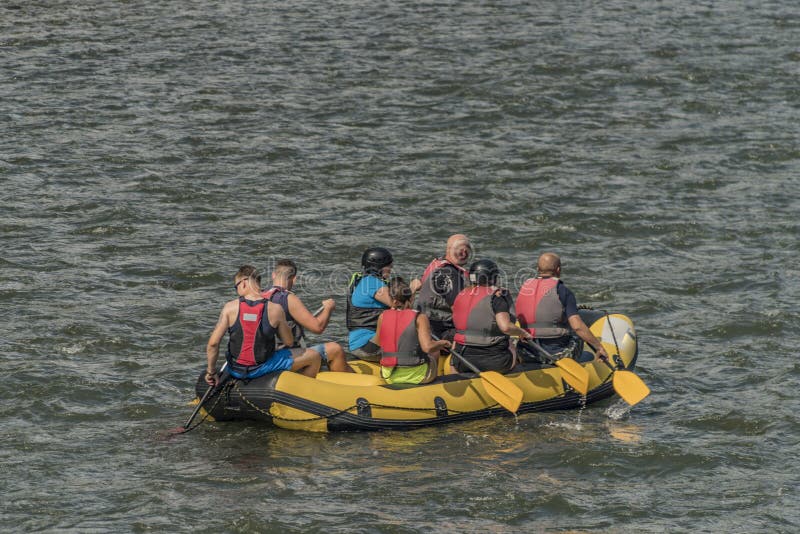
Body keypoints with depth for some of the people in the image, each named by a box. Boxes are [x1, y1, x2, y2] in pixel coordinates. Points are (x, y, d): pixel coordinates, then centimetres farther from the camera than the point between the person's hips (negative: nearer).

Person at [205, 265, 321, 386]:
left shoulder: (230, 307, -11)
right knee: (314, 356, 14)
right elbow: (289, 342, -3)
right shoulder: (274, 309, -14)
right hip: (261, 370, -3)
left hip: (235, 372, 3)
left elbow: (213, 343, -12)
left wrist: (211, 372, 0)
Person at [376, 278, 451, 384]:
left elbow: (378, 341, 11)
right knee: (435, 350, 28)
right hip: (417, 375, -3)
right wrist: (442, 343, -3)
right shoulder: (419, 318, -14)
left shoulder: (383, 317, -4)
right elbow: (427, 347, -23)